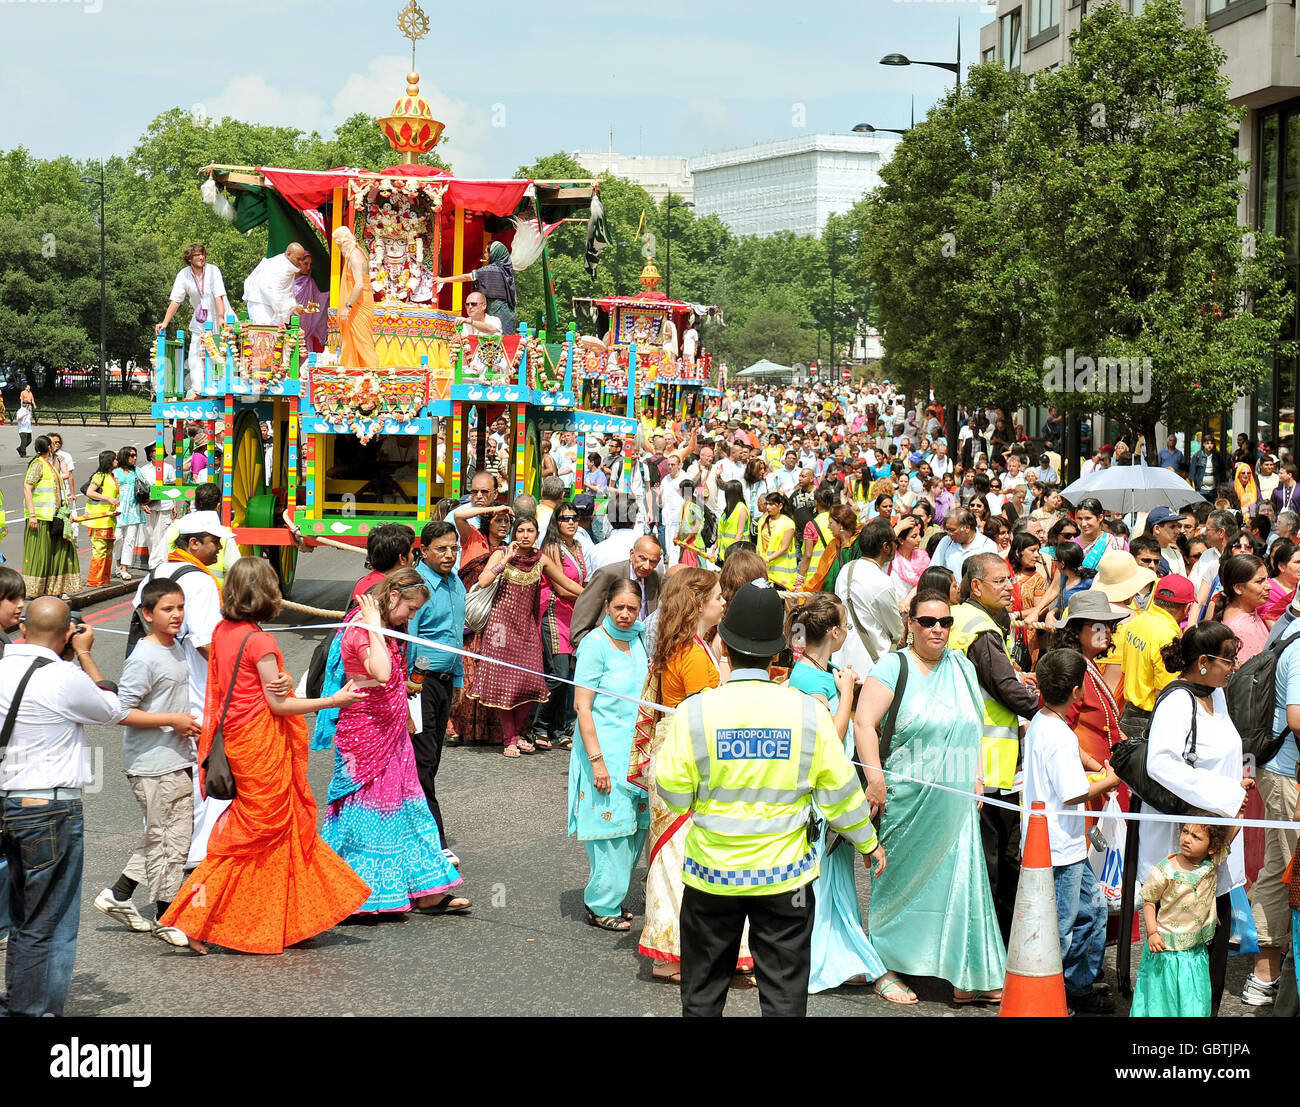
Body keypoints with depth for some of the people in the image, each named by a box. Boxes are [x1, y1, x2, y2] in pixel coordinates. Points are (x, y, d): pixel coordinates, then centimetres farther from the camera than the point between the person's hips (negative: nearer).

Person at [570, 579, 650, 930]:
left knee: (635, 827, 10)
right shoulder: (596, 643, -12)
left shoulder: (637, 639, 8)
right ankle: (601, 906, 10)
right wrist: (597, 759, -19)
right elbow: (582, 706, -15)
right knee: (610, 826, -2)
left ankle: (613, 897, 23)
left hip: (635, 749, 7)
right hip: (605, 749, -7)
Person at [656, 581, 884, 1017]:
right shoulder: (809, 712, -8)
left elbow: (674, 793, -7)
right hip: (784, 874, 0)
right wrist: (867, 842, 17)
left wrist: (663, 754, 12)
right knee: (785, 995, 10)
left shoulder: (694, 712, -12)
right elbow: (840, 792, 0)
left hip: (712, 872, 0)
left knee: (703, 992, 16)